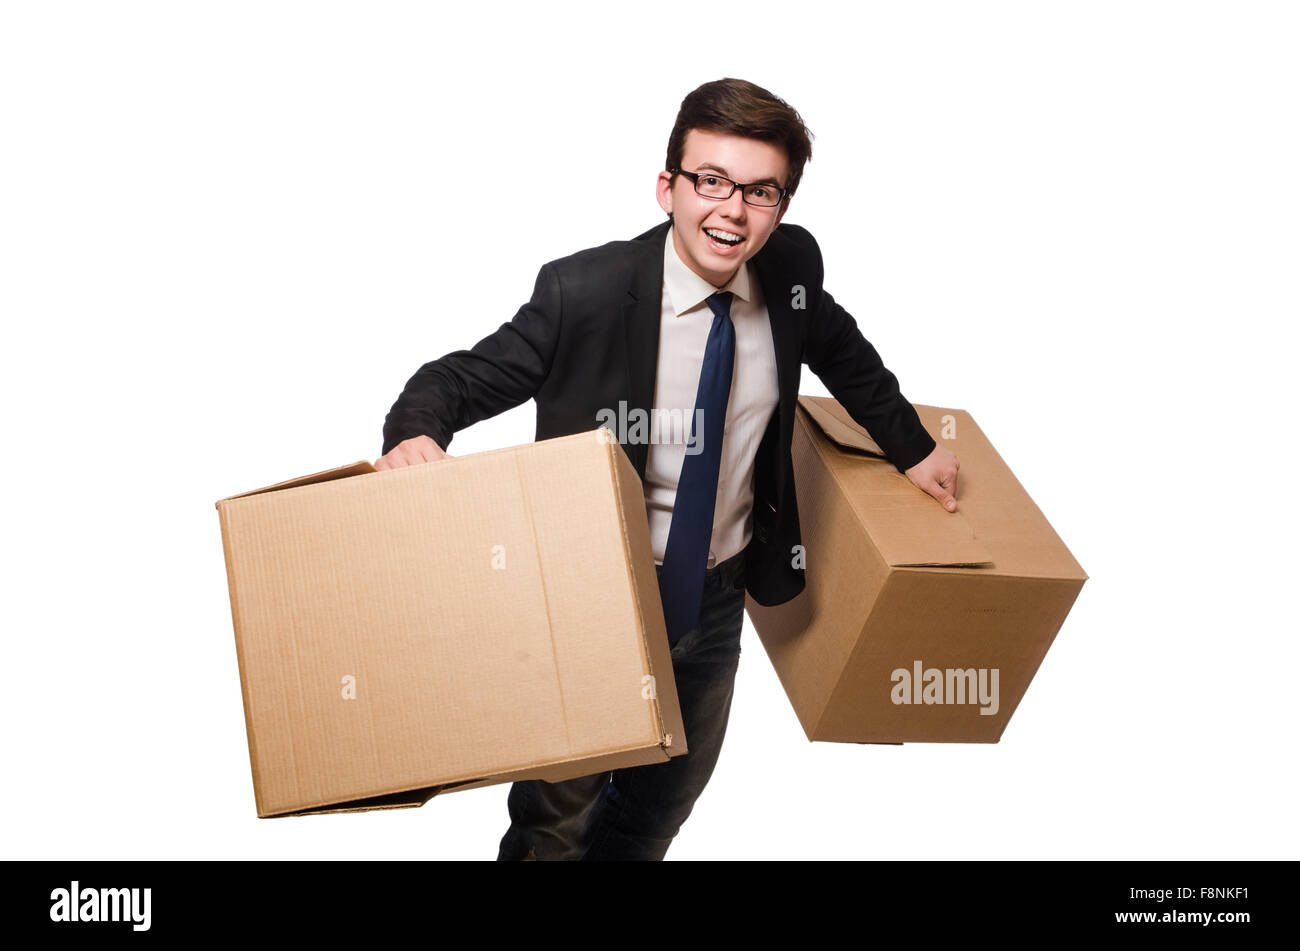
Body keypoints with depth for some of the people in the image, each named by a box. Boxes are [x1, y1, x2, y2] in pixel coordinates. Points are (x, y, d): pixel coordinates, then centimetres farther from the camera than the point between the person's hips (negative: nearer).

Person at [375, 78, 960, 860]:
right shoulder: (583, 291, -24)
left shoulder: (790, 268, -10)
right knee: (556, 818, 17)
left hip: (717, 597, 5)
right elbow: (463, 379, -16)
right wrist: (417, 432, -37)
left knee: (667, 799, 27)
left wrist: (911, 445, 15)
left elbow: (838, 347, 12)